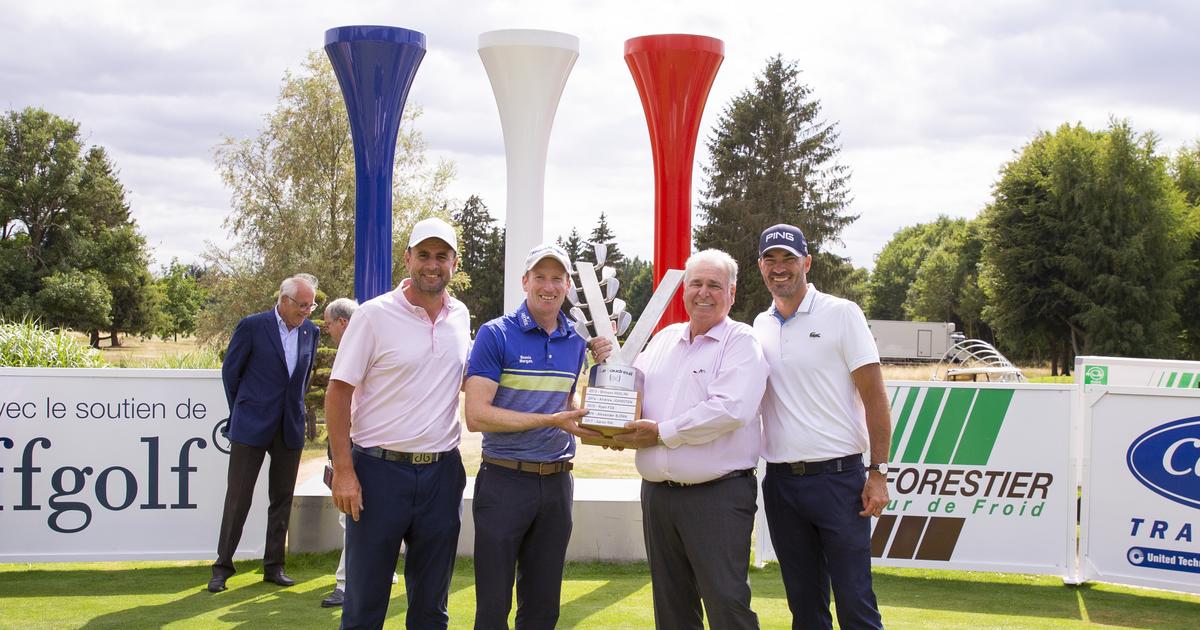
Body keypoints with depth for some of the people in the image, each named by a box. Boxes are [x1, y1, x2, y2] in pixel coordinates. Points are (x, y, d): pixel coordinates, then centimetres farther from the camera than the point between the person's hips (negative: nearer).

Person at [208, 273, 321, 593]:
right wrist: (241, 412, 6)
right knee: (238, 498, 0)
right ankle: (222, 567, 9)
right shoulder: (252, 326, -8)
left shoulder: (311, 331, 5)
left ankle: (274, 566, 18)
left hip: (290, 429, 4)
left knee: (282, 500, 8)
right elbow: (230, 370, 1)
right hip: (252, 428, -4)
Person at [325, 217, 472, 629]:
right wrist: (343, 471, -13)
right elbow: (339, 392, -7)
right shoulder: (374, 315, -6)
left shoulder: (461, 317, 8)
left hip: (442, 472, 4)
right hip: (380, 469, -4)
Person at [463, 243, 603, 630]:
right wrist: (552, 420, -20)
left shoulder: (577, 343, 8)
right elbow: (477, 415, -16)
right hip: (505, 479, -5)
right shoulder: (496, 335, -8)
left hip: (557, 481, 5)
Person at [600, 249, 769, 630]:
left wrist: (662, 433, -16)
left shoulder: (741, 342, -5)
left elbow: (731, 409, -19)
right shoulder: (664, 339, 15)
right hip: (657, 493, 7)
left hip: (718, 494, -7)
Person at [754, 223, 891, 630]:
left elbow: (874, 395, -6)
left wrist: (878, 473, -11)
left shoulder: (840, 314, -3)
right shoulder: (760, 326, 11)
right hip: (780, 481, 5)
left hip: (838, 476, -5)